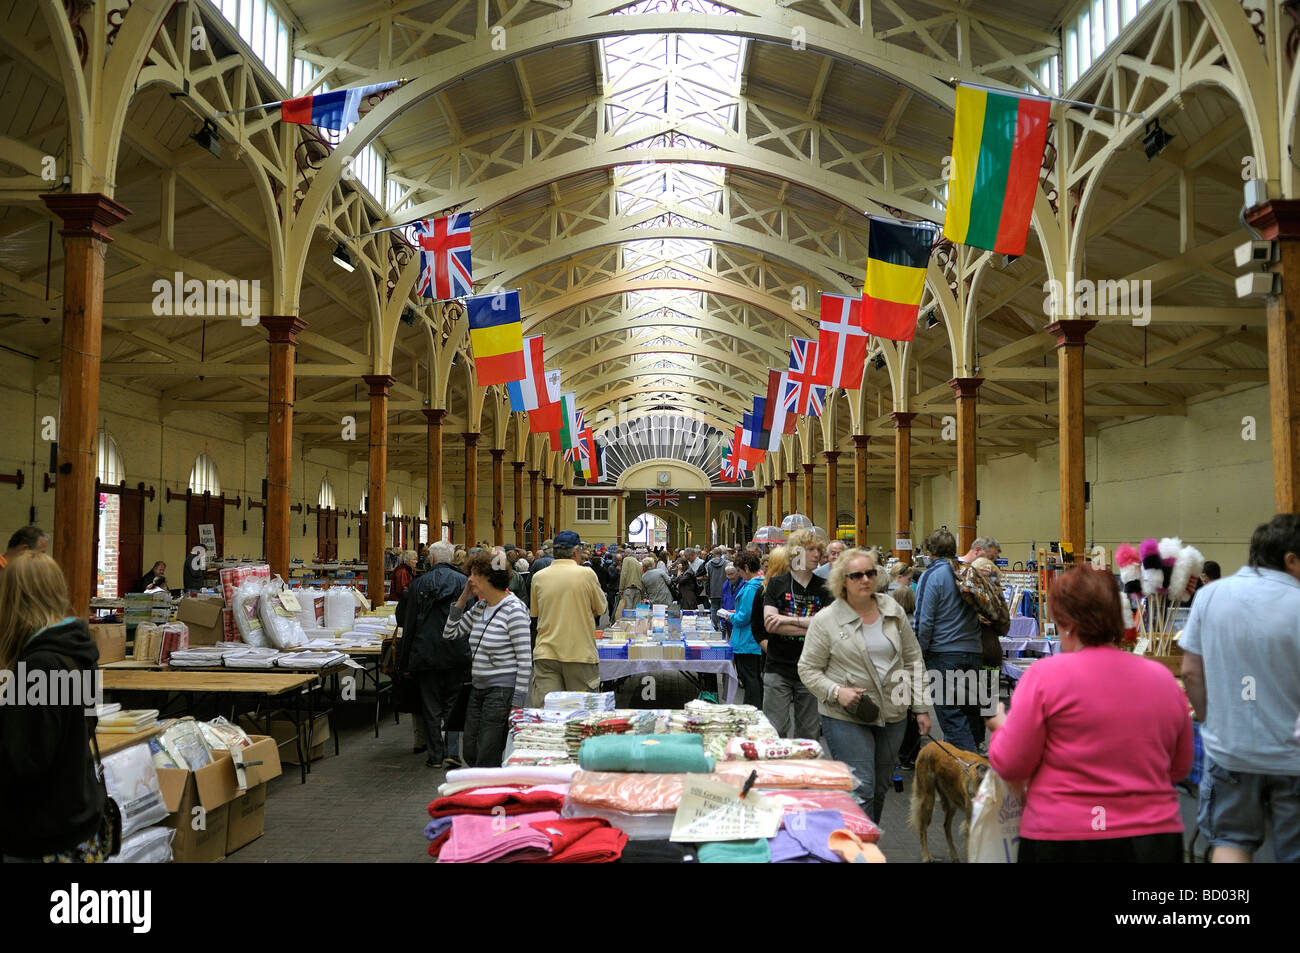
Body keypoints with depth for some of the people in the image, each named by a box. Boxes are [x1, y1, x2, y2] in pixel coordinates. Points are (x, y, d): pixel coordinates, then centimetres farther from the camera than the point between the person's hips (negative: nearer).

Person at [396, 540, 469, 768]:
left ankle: (435, 755, 12)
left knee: (431, 706, 8)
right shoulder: (464, 581, -2)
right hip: (457, 653, 1)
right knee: (452, 703, 11)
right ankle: (452, 752, 2)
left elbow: (406, 621, 2)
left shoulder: (419, 583, -2)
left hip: (427, 653, -1)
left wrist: (404, 659, 9)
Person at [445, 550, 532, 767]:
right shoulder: (480, 607, 10)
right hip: (478, 690, 9)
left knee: (486, 761, -2)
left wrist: (517, 704, -18)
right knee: (471, 755, 13)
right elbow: (450, 633, 17)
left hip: (502, 691, -9)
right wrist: (462, 600, 7)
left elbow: (525, 660, -16)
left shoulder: (514, 610, -15)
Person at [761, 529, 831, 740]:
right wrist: (810, 627, -14)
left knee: (808, 734, 9)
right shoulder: (777, 583, 2)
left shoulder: (823, 588, 6)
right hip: (778, 669, -1)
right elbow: (769, 625, -10)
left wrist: (788, 620, -16)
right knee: (775, 732, -1)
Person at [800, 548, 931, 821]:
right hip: (846, 717, -4)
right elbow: (808, 670, -4)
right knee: (860, 789, -9)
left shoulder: (894, 611, 5)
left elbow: (913, 659, 10)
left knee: (880, 788, 14)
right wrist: (837, 692, -20)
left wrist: (921, 707, 6)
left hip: (892, 714, 4)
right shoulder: (826, 620, -7)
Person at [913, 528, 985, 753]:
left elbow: (924, 621, -11)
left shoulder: (932, 576, -10)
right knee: (970, 709, 17)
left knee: (952, 716, -2)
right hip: (974, 652, 6)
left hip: (944, 654, -6)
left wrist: (919, 655, -2)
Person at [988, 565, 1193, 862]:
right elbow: (1180, 768, 13)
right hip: (1154, 839, 4)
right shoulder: (1163, 678, 3)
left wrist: (1001, 726, 10)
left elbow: (1010, 766, -8)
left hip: (1063, 842, -4)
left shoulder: (1045, 674, -11)